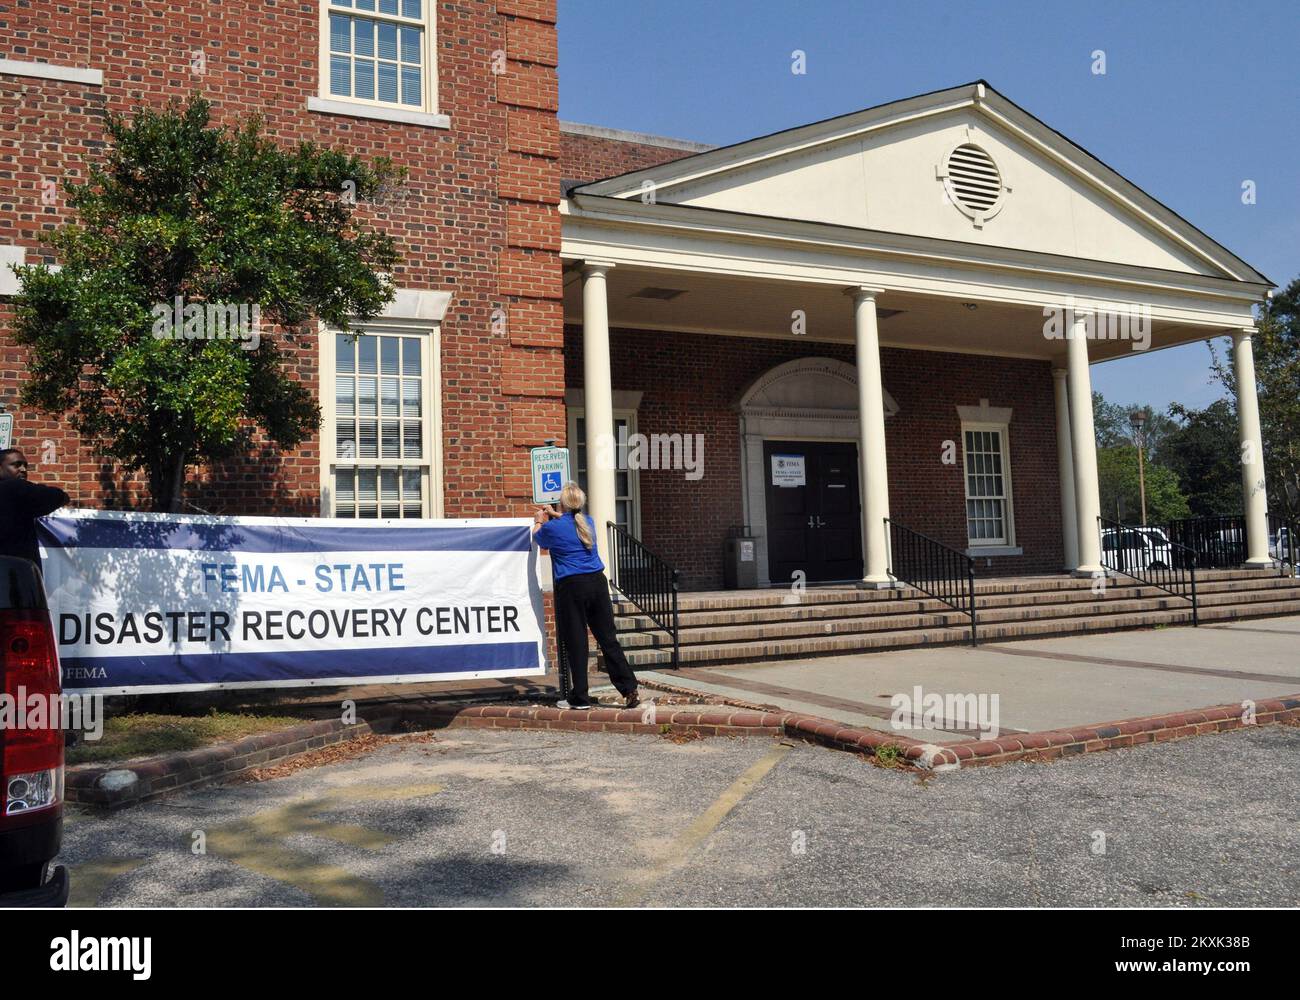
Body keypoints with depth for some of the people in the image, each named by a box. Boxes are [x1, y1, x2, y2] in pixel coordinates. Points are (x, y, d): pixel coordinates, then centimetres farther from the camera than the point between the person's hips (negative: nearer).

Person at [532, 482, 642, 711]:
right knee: (608, 639, 7)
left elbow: (538, 539, 19)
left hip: (571, 587, -5)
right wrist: (555, 515, 49)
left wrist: (539, 521, 38)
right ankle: (630, 690, 6)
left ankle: (580, 698, 8)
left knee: (575, 642, 2)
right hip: (597, 582, 5)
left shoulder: (553, 527, -5)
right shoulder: (587, 522, 9)